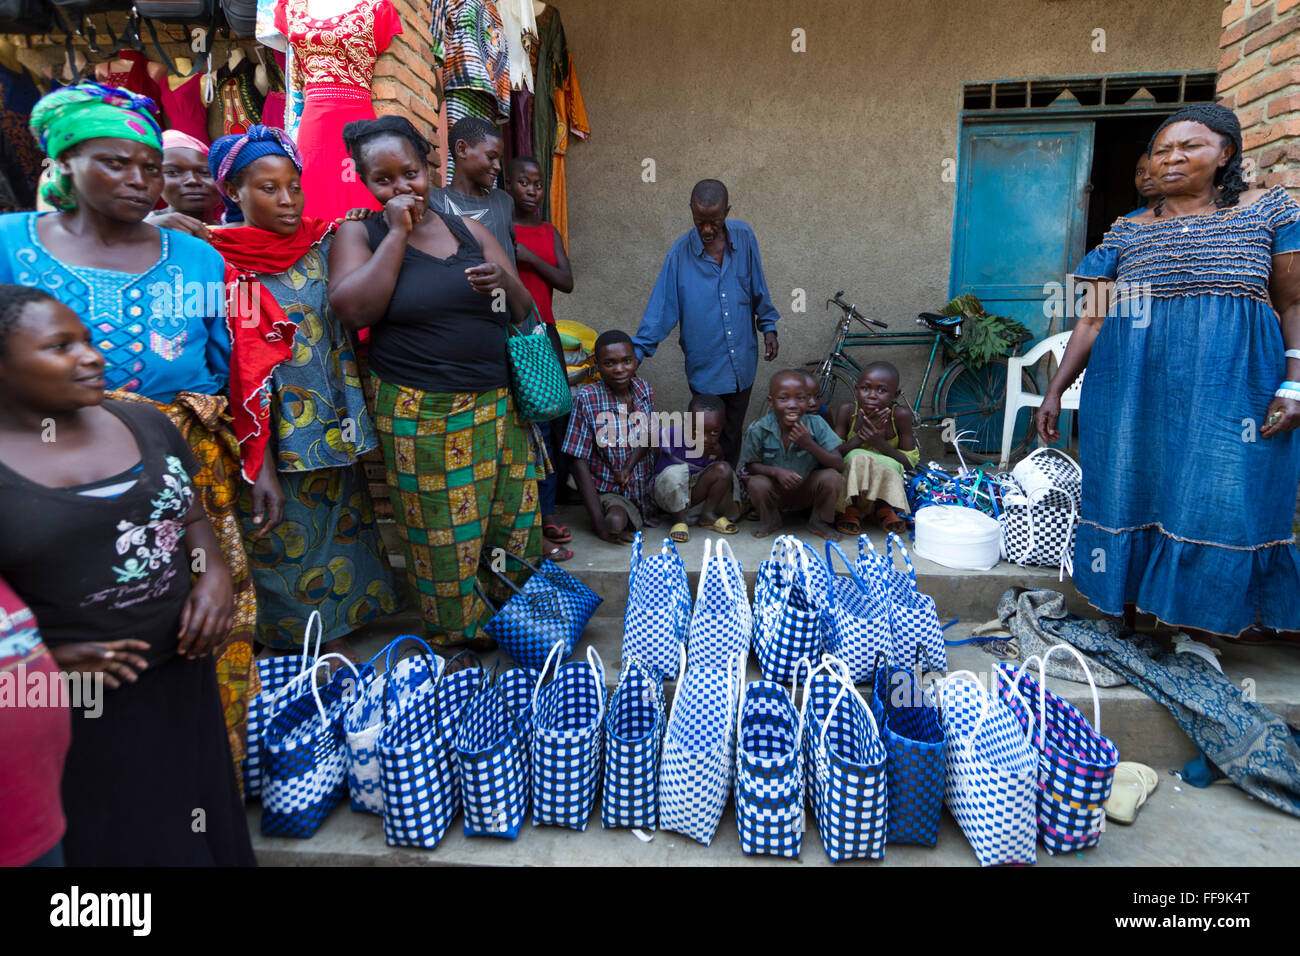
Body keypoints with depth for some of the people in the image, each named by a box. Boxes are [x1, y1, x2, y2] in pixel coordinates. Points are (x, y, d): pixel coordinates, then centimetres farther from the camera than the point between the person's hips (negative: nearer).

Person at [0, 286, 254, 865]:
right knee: (106, 842, 13)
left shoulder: (143, 422, 4)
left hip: (183, 684, 4)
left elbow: (192, 516, 13)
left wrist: (214, 572, -5)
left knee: (201, 835, 19)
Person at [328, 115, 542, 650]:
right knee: (442, 535, 3)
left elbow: (524, 313, 13)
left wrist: (505, 282, -10)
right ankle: (459, 636, 25)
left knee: (514, 523, 7)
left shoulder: (469, 231, 13)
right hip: (419, 415, -3)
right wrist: (397, 233, -9)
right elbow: (352, 310, -14)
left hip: (498, 404, 4)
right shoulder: (360, 235, 4)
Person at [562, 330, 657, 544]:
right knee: (615, 522, -30)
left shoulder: (644, 388, -3)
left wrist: (628, 467, -14)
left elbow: (648, 436, 8)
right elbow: (580, 462, -16)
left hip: (644, 484, 6)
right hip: (607, 491, -6)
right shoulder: (587, 398, -17)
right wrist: (599, 525, -21)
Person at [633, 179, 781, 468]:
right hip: (705, 366, -3)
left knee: (733, 435, 16)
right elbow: (661, 307, -9)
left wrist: (768, 327, 8)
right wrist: (637, 351, -12)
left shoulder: (743, 236, -3)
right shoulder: (681, 252, -10)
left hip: (743, 362, 3)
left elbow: (758, 289, 8)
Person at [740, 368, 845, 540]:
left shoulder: (816, 424, -19)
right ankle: (770, 520, 6)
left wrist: (810, 445, -35)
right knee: (757, 484, -30)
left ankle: (819, 521, 4)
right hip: (776, 492, 0)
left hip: (808, 491, 0)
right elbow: (750, 465, -8)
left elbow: (839, 465, -20)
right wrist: (776, 471, -29)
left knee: (832, 478, -26)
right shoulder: (759, 429, -20)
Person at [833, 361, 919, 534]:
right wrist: (860, 436, -29)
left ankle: (883, 507, -5)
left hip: (887, 477, 0)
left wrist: (881, 443, -28)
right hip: (850, 476, 0)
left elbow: (910, 462, -11)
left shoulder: (901, 414, -16)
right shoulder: (847, 410, -14)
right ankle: (851, 508, -13)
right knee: (858, 457, -30)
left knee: (891, 464, -31)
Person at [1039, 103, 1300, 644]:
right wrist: (1055, 391, 4)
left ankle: (1197, 628, 11)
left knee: (1216, 505, -4)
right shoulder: (1128, 233, 12)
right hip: (1134, 390, 2)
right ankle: (1129, 614, 15)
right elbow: (1092, 318, 9)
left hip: (1230, 386, -2)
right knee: (1129, 493, 3)